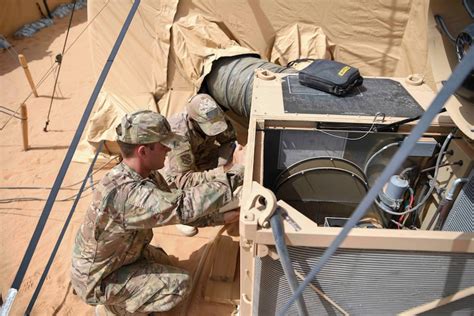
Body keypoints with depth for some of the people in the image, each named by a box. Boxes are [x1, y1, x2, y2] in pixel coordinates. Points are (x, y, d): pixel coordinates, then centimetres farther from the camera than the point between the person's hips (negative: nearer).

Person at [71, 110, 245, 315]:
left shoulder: (147, 174, -10)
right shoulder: (125, 192, -39)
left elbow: (174, 206, -2)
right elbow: (184, 206, -44)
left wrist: (220, 217, -12)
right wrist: (236, 171, -40)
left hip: (116, 256, 8)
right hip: (97, 280, -8)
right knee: (179, 283, -11)